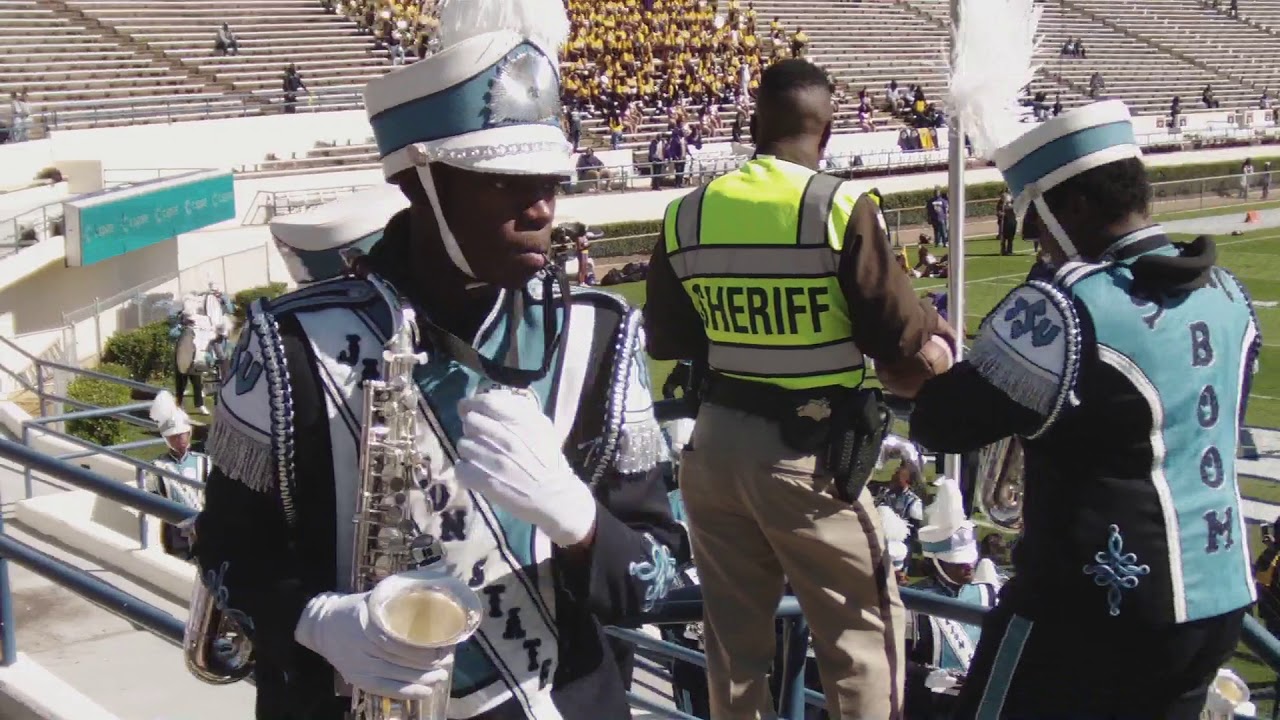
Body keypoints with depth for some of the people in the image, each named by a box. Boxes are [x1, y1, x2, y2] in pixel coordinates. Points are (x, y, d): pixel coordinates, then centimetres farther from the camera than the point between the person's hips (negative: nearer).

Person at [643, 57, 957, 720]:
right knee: (861, 636, 8)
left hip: (715, 444, 5)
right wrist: (937, 344, 6)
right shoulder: (841, 209, -13)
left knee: (734, 639, 17)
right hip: (806, 450, -5)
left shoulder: (686, 215, 1)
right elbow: (907, 345, -14)